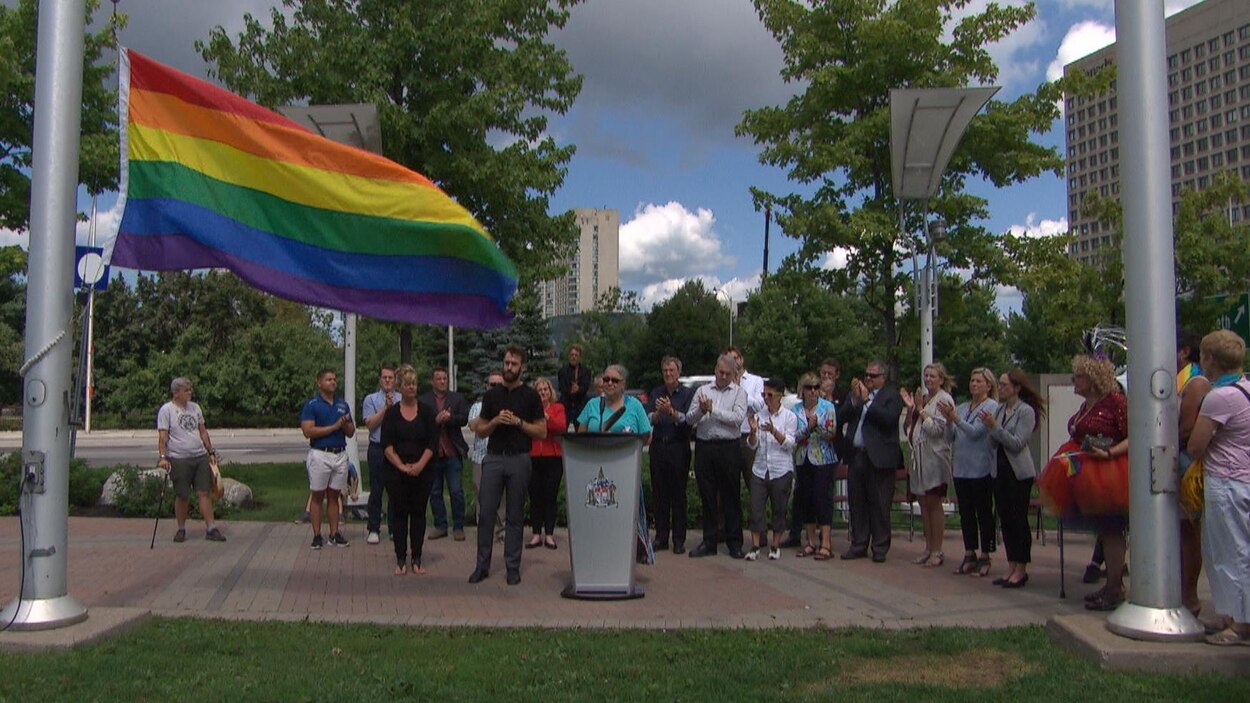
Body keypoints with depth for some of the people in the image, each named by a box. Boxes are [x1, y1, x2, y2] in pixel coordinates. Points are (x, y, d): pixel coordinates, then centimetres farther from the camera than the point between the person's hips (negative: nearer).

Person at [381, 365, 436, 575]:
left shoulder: (426, 410, 3)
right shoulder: (392, 412, 2)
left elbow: (433, 442, -1)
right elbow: (387, 445, -3)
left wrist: (419, 465, -12)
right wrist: (402, 466, -13)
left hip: (423, 470, 0)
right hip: (398, 471, 0)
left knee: (418, 513, 5)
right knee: (399, 514, 2)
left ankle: (416, 559, 12)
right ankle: (401, 559, 10)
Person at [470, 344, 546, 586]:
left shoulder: (531, 396, 2)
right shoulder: (491, 395, 10)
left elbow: (542, 432, 0)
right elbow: (480, 430, 11)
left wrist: (519, 422, -13)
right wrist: (496, 421, -8)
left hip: (519, 459, -2)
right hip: (493, 458, 2)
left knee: (515, 516, 4)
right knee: (486, 512, 1)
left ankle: (513, 567, 12)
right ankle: (482, 565, 10)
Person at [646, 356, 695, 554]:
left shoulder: (688, 393, 1)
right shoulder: (655, 393, 11)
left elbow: (688, 420, -12)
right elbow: (649, 419, -1)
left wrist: (671, 411, -28)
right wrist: (657, 412, -22)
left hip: (679, 448, -3)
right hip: (658, 446, 3)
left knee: (678, 494, 0)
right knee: (659, 493, 5)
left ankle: (679, 540, 6)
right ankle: (661, 537, 13)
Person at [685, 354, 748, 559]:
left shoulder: (738, 392, 6)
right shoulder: (702, 390, 13)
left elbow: (738, 418, -10)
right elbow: (689, 419, 7)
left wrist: (712, 410, -11)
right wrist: (701, 410, -13)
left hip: (728, 448, -2)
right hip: (704, 448, 2)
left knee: (731, 496, 2)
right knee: (707, 496, 7)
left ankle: (734, 543, 11)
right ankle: (709, 542, 15)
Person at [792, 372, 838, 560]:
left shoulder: (828, 407, -3)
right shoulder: (796, 410, 6)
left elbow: (831, 435, -9)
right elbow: (793, 436, -1)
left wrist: (817, 425, -24)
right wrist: (807, 427, -17)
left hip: (823, 460, -4)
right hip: (803, 460, 4)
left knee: (823, 499, -8)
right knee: (805, 500, 6)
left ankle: (826, 544, -5)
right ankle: (812, 542, 17)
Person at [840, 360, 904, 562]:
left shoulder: (892, 395, -1)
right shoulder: (856, 392, 14)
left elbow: (889, 419, -16)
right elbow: (844, 417, 6)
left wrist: (867, 400, -14)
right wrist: (854, 399, -9)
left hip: (879, 458, -5)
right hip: (857, 455, 5)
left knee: (879, 505, 1)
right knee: (856, 503, 9)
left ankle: (880, 548, 10)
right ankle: (858, 545, 18)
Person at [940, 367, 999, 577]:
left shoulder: (992, 407, -5)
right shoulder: (962, 407, 13)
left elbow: (976, 432, -17)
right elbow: (950, 438, 10)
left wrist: (954, 417, -23)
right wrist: (948, 420, -6)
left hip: (981, 469, -6)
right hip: (961, 468, 6)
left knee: (984, 513, 1)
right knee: (966, 513, 10)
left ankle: (985, 557, 8)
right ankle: (969, 555, 18)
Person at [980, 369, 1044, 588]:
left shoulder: (1026, 411, -8)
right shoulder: (999, 410, 10)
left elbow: (1017, 443, -16)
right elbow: (993, 444, 10)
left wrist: (995, 427, -19)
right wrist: (989, 427, -7)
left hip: (1019, 472, -7)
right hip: (1000, 469, 7)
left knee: (1019, 519, -3)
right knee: (1005, 519, 9)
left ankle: (1021, 569, 5)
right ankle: (1011, 567, 16)